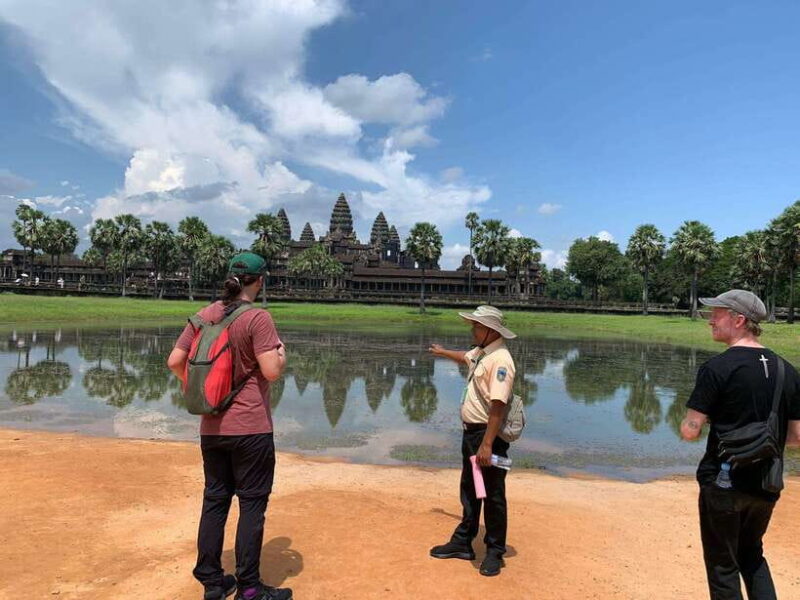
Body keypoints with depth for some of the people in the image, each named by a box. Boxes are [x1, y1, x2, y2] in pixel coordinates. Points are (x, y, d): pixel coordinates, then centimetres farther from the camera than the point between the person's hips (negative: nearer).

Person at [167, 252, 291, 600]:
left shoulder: (204, 315, 4)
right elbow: (272, 371, -20)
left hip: (211, 427, 6)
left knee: (214, 501, 16)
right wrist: (282, 353, -1)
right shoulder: (258, 318, -15)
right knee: (252, 504, 6)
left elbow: (175, 361, 5)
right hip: (250, 428, -6)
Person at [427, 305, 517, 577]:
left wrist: (487, 445, -30)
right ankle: (462, 543, 33)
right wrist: (443, 352, 51)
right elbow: (466, 357, 34)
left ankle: (495, 552, 20)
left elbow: (498, 406, -28)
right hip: (471, 431, 10)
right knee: (469, 491, 19)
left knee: (493, 496, 4)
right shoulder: (480, 352, 8)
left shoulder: (500, 360, -22)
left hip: (489, 435, -10)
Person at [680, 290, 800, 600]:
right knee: (752, 555, 26)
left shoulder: (717, 368, -17)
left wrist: (709, 420, 3)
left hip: (724, 483, -6)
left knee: (723, 565, 11)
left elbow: (689, 431, -18)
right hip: (766, 486, 6)